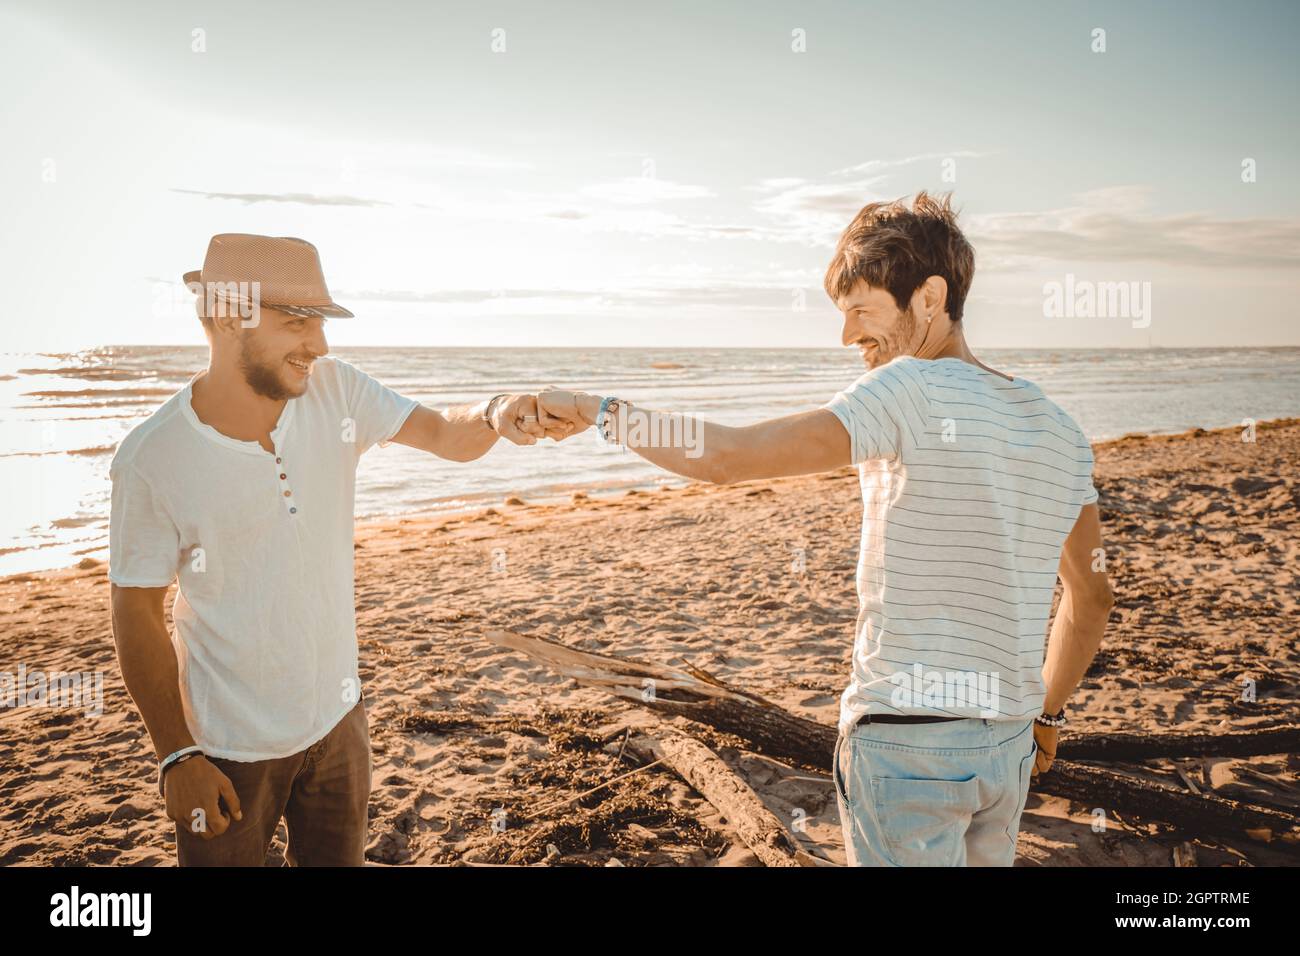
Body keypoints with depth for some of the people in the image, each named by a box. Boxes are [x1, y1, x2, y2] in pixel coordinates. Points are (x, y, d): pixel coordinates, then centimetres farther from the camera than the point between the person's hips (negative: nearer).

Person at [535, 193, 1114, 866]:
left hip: (905, 741, -7)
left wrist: (596, 409, -12)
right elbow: (1092, 597, 15)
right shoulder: (1057, 428, 8)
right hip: (1007, 747, 8)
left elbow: (726, 458, -23)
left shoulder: (914, 389, -15)